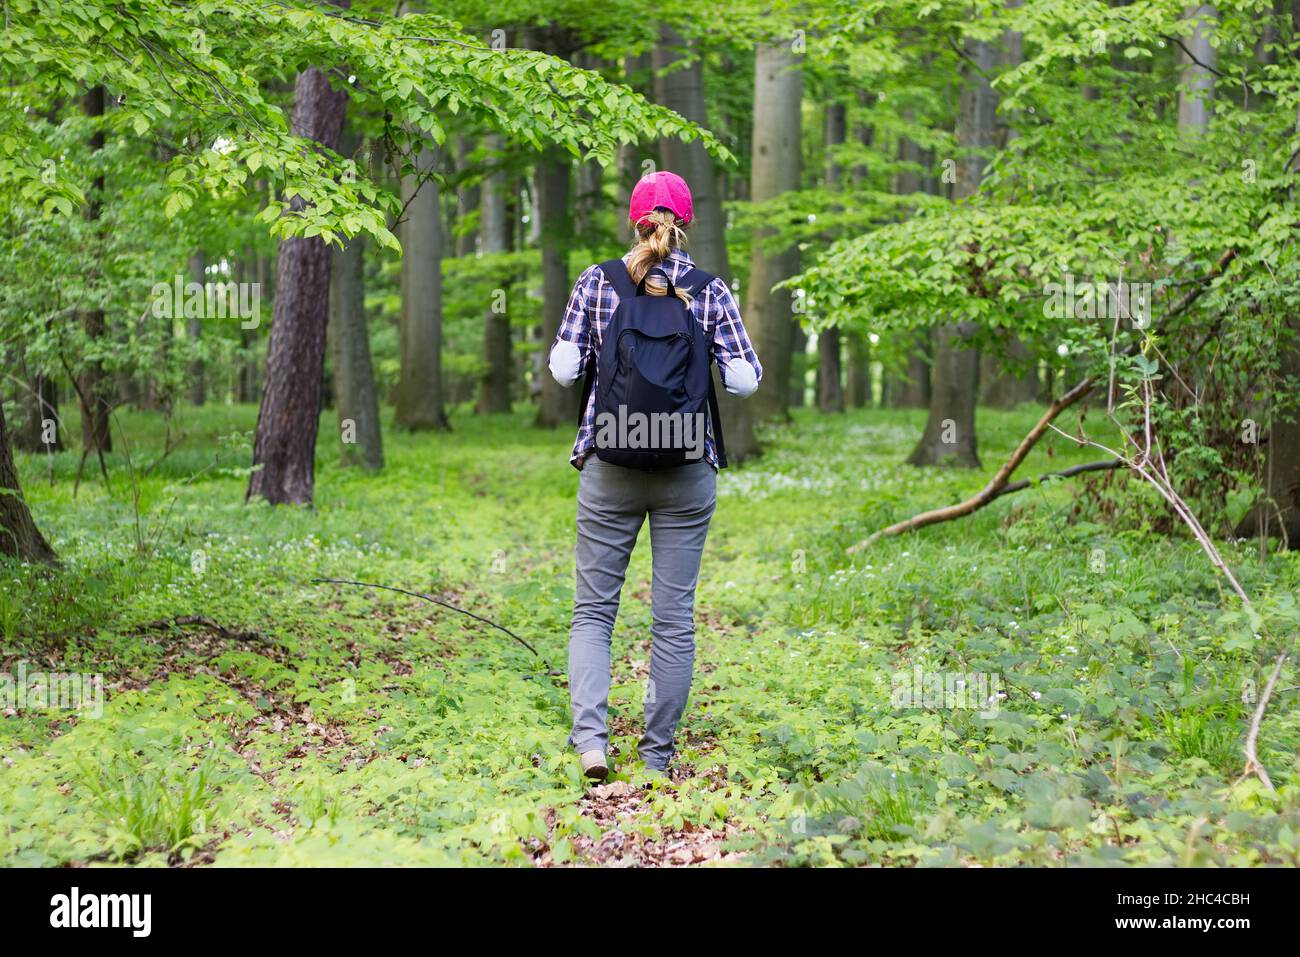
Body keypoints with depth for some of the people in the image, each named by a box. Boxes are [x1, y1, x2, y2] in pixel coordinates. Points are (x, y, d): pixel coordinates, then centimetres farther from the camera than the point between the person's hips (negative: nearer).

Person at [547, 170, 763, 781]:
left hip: (610, 463, 0)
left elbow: (564, 369, -2)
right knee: (674, 616, 7)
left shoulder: (596, 283, -1)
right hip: (688, 470, 0)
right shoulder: (710, 291, -1)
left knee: (593, 610, 7)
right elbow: (744, 380, -4)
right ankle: (658, 753, 11)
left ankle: (590, 737, -11)